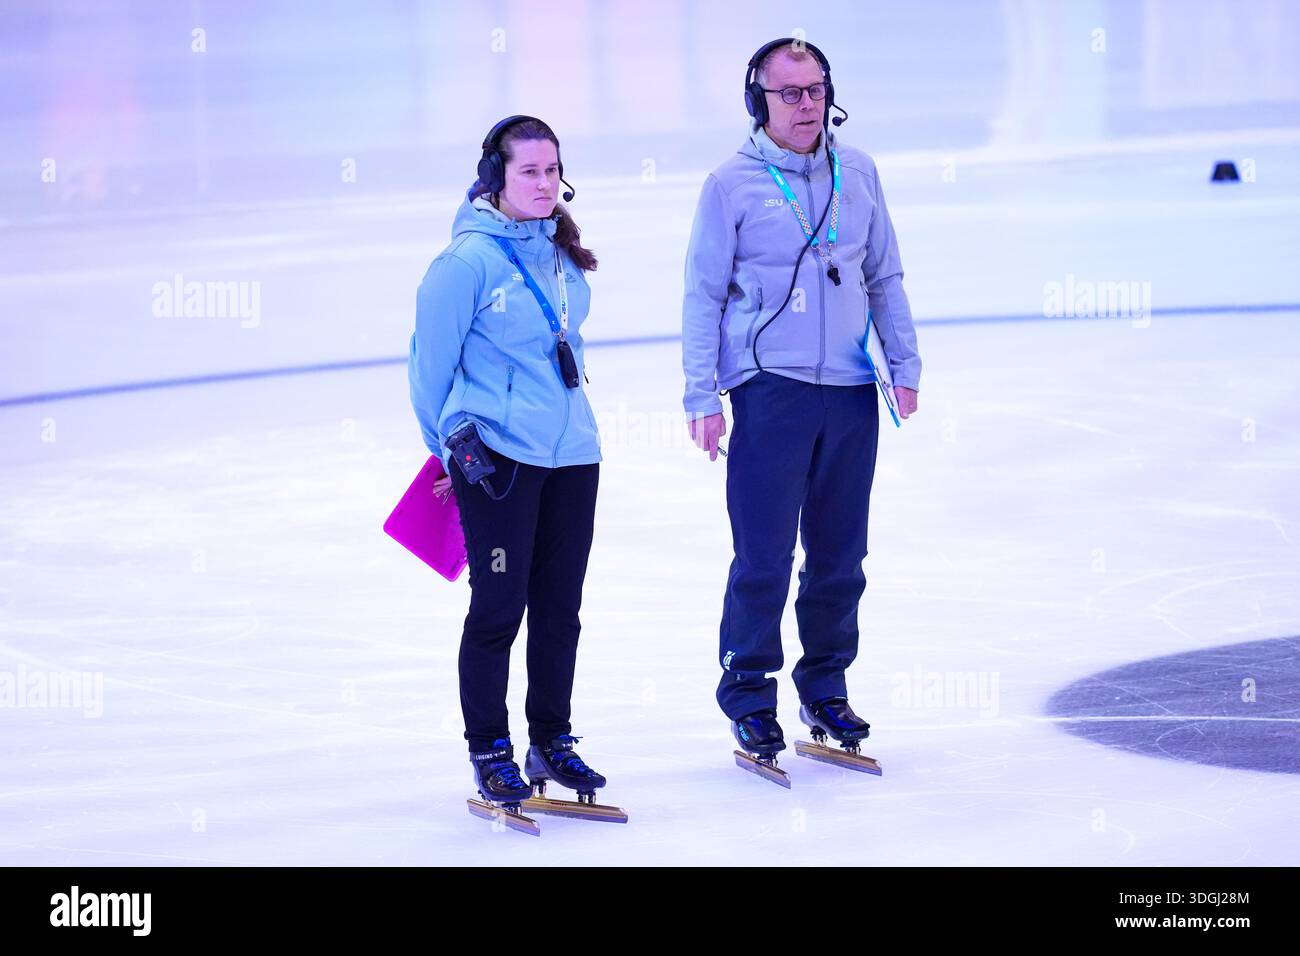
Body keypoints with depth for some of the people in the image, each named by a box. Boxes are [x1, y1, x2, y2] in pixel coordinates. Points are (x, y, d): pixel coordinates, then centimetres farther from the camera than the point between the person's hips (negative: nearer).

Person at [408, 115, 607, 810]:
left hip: (572, 453, 7)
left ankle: (552, 741, 23)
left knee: (561, 607, 11)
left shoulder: (563, 256, 10)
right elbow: (430, 361, -5)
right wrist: (451, 441, 3)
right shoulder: (468, 260, -11)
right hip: (496, 459, -6)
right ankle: (488, 751, 9)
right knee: (500, 605, -3)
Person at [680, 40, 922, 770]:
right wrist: (702, 396, -5)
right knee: (764, 553, -6)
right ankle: (750, 694, 6)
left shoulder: (858, 174, 8)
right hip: (769, 388, -4)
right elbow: (704, 295, -1)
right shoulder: (732, 185, -3)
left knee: (841, 553, 9)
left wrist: (906, 364, 11)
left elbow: (885, 276, 16)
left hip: (851, 393, 4)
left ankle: (826, 684, 22)